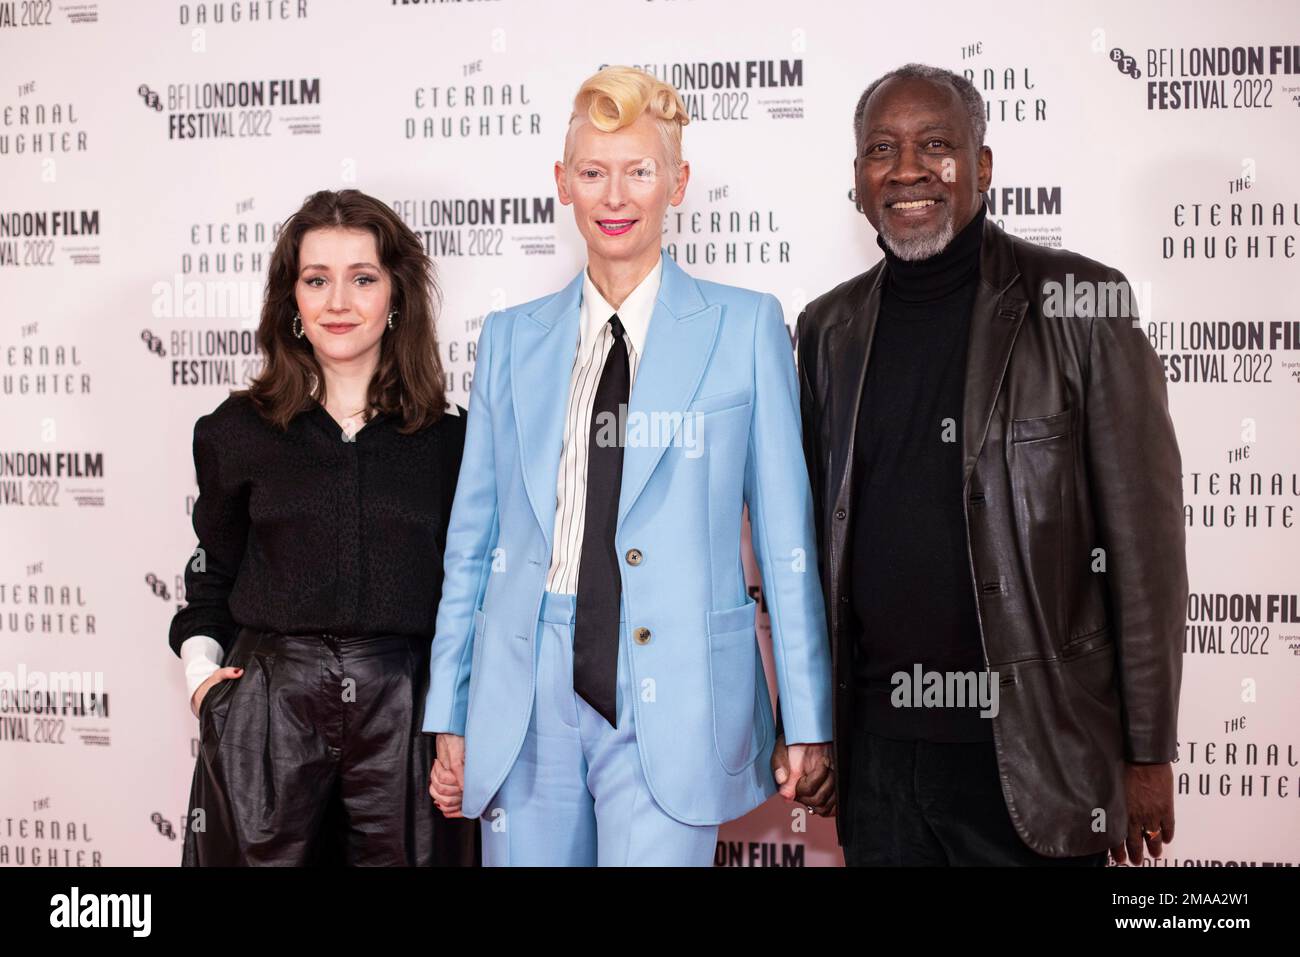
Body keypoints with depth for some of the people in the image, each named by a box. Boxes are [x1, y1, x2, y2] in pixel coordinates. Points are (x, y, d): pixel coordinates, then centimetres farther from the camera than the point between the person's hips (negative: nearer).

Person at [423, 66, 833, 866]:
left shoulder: (746, 328, 2)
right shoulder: (510, 339, 10)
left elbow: (786, 536, 1)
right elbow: (474, 537, 12)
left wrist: (808, 719, 0)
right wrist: (450, 713, 11)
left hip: (670, 705, -2)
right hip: (526, 700, 3)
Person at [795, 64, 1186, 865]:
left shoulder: (1077, 304, -6)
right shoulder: (831, 328, 6)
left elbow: (1144, 540, -6)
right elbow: (818, 535, 11)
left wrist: (1149, 754, -7)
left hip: (1032, 749, -3)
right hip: (878, 748, 4)